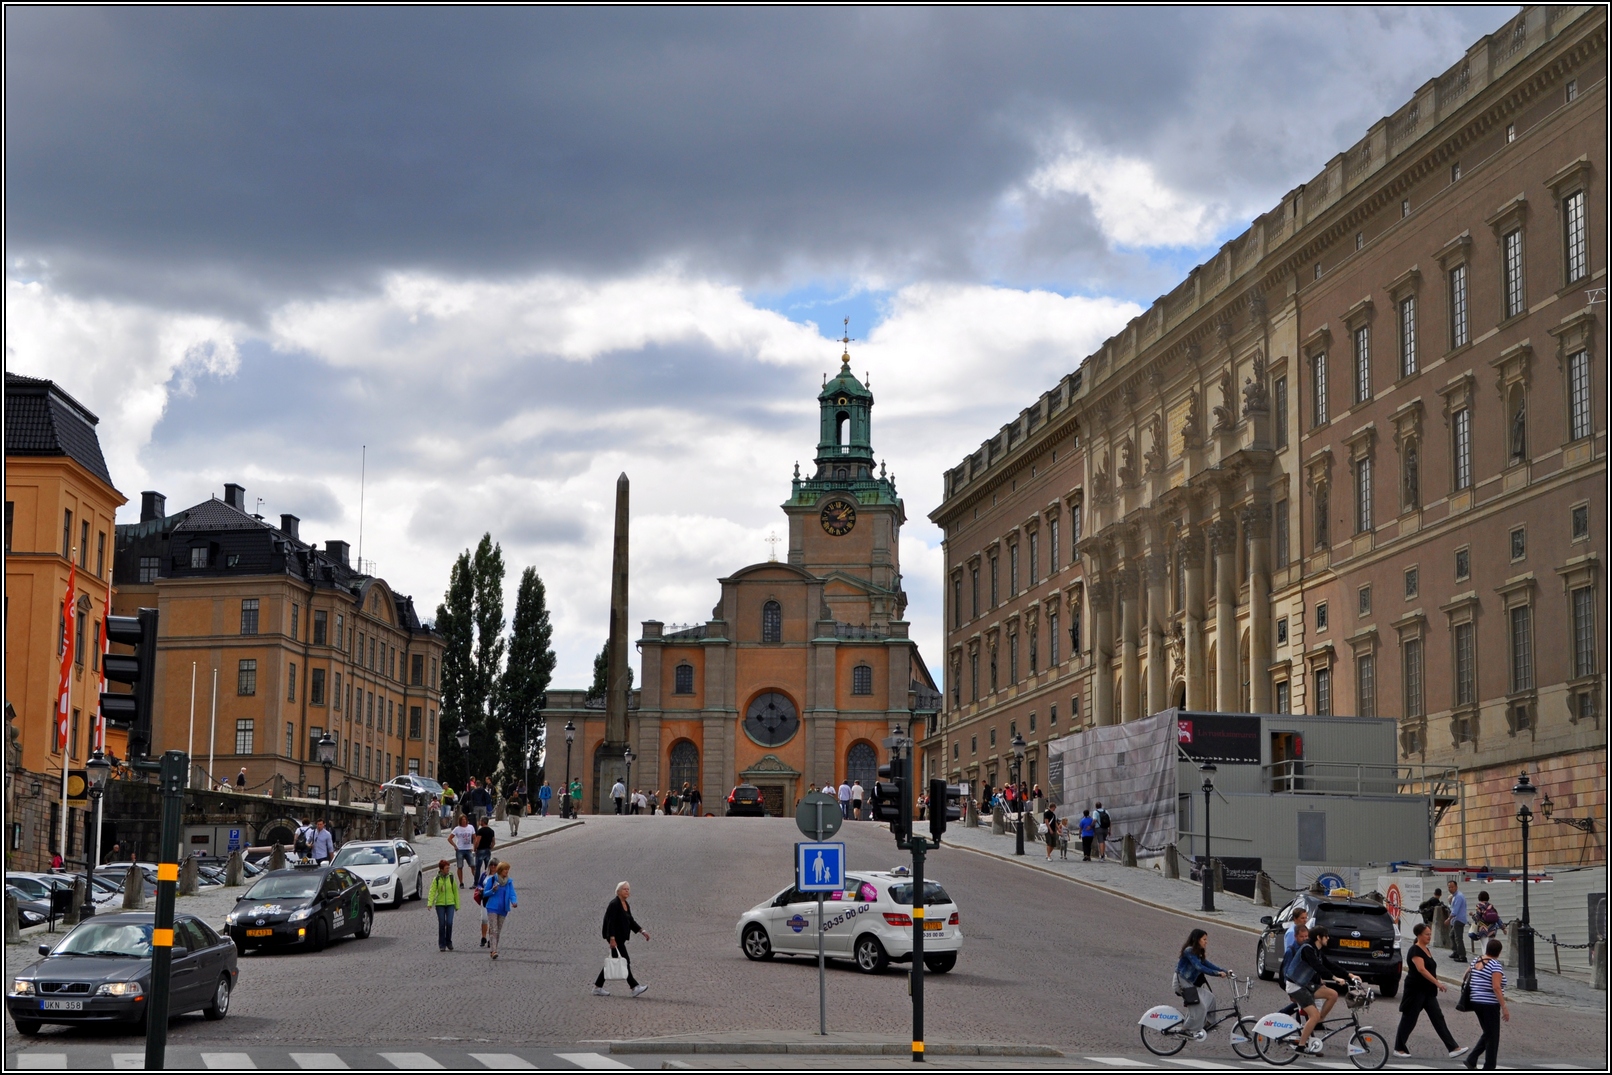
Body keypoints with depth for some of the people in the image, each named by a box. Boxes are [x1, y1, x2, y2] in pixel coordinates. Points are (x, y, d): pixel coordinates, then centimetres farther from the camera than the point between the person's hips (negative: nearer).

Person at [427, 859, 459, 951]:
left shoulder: (451, 878, 3)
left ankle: (448, 942, 8)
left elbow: (455, 892, 9)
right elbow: (432, 891, -7)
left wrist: (457, 905, 9)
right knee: (441, 924, -1)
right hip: (440, 904, 0)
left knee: (449, 923, -11)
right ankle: (442, 945, 9)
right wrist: (430, 903, -22)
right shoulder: (436, 879, 0)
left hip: (450, 904, 0)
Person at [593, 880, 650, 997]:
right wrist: (612, 939, -25)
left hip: (621, 937, 10)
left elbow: (631, 921, 18)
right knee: (624, 960, -10)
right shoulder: (614, 904, -14)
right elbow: (610, 922, -20)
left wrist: (642, 931, 10)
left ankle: (598, 988, 15)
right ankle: (634, 987, -11)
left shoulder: (626, 905, 14)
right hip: (615, 936, -10)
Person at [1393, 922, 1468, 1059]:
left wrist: (1436, 984, 21)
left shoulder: (1427, 950, 14)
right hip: (1415, 991, -8)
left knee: (1438, 1019, 2)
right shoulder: (1415, 950, -14)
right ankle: (1399, 1049, 10)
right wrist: (1438, 983, -29)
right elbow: (1421, 969, -25)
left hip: (1428, 991, 9)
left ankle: (1453, 1048, -4)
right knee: (1409, 1020, 0)